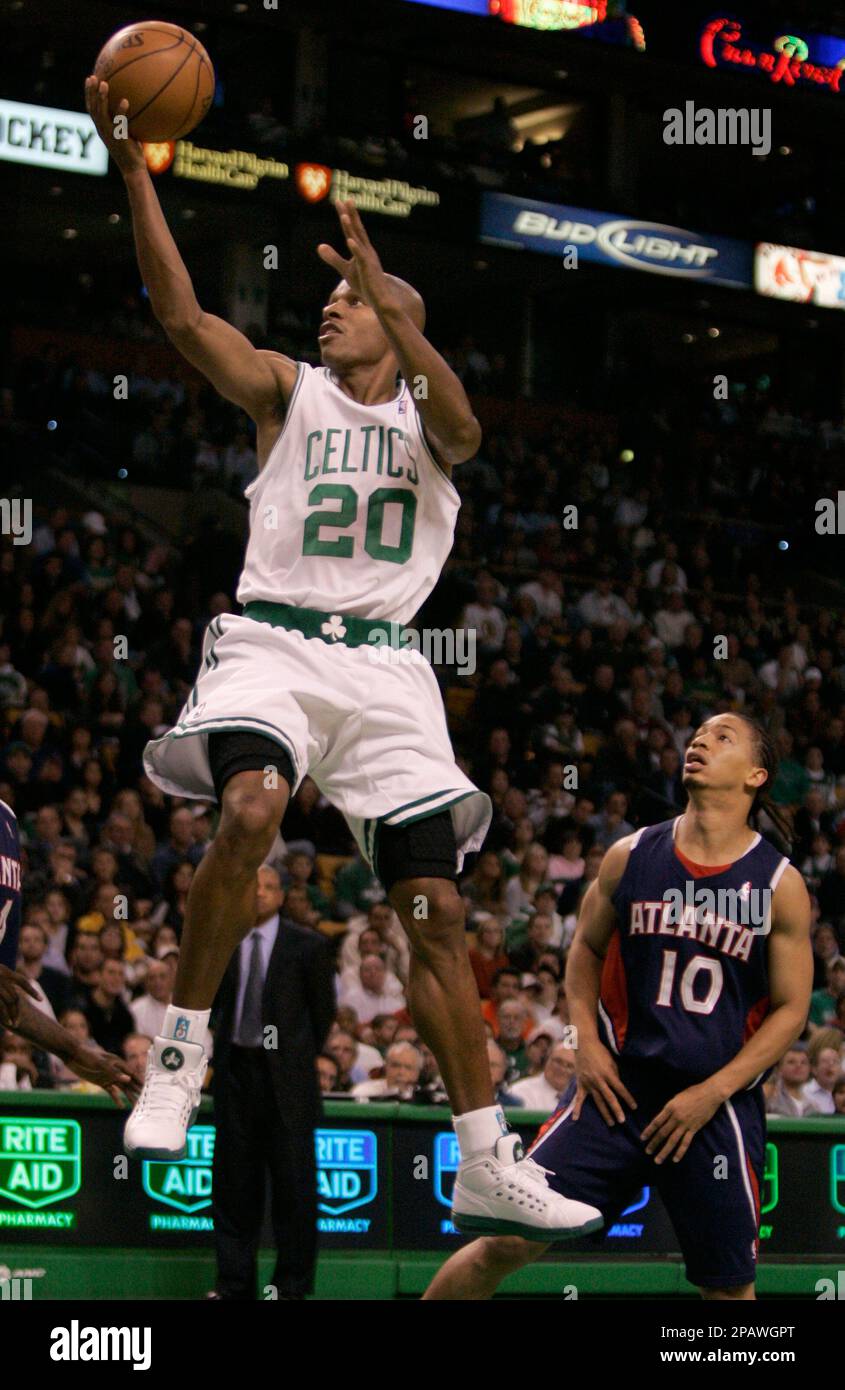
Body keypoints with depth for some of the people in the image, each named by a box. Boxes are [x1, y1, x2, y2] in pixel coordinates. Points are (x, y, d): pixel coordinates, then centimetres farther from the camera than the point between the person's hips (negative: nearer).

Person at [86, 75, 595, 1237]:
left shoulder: (428, 420, 10)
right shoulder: (288, 391, 9)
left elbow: (455, 418, -16)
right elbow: (182, 316, -6)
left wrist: (384, 294, -30)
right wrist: (132, 168, -16)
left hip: (384, 663, 2)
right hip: (273, 643, -2)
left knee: (436, 911, 0)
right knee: (249, 811, -33)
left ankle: (487, 1165, 5)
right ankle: (181, 1049, -17)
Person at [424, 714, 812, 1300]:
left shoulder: (780, 885, -2)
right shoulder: (631, 856, 4)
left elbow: (791, 1009, 0)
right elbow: (587, 948, 17)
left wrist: (712, 1093, -9)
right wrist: (587, 1042, 1)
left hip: (720, 1103, -1)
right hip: (618, 1084, 1)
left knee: (730, 1286, 5)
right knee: (509, 1242, -7)